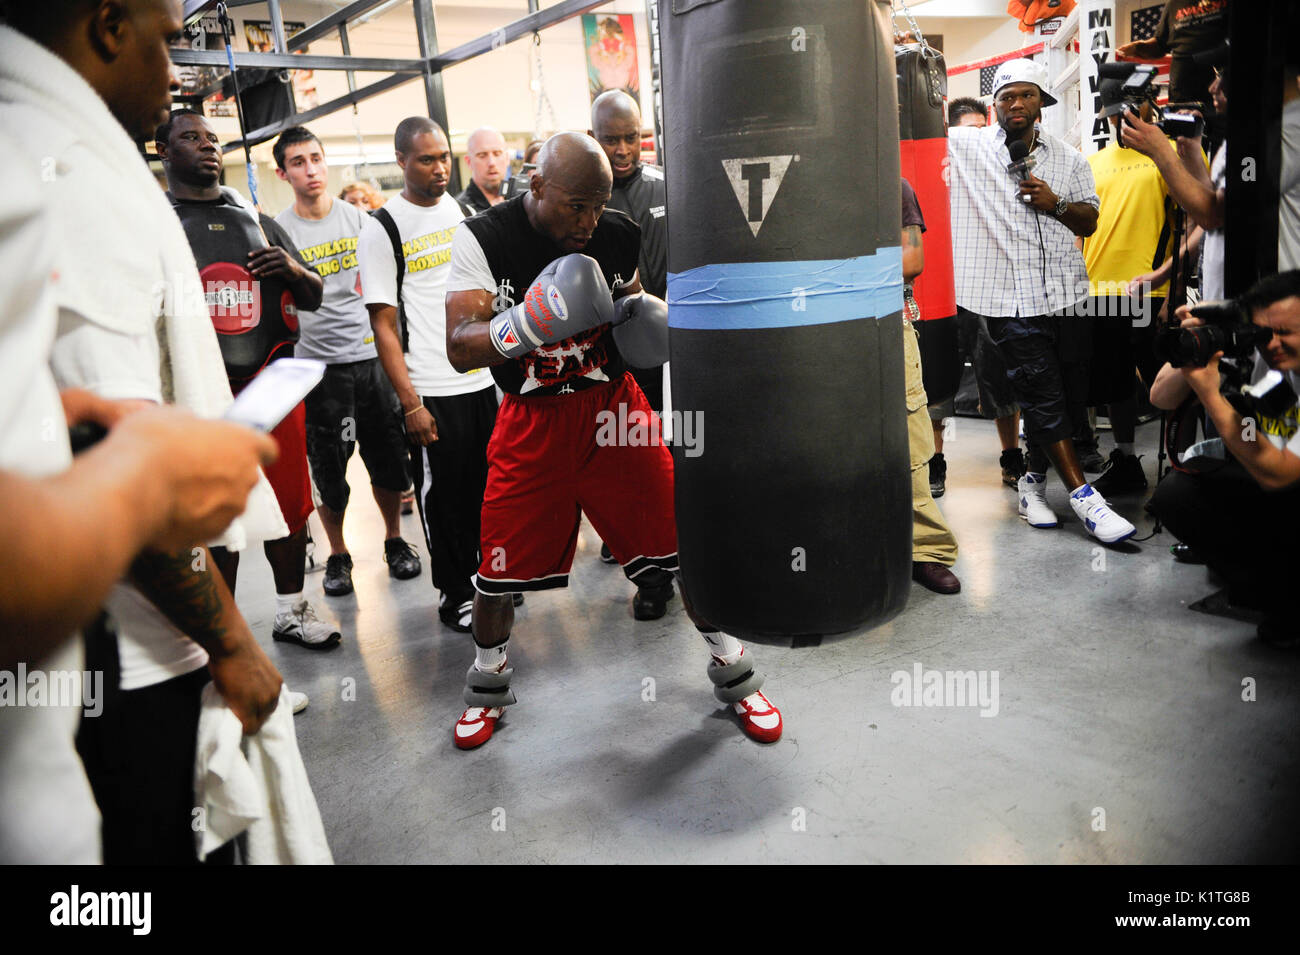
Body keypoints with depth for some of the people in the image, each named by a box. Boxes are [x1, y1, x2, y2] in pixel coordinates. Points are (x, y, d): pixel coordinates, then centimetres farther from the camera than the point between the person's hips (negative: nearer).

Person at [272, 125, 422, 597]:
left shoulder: (359, 217, 7)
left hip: (372, 354, 2)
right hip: (318, 363, -2)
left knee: (389, 459, 7)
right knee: (327, 468, 5)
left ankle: (394, 540, 27)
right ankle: (337, 555, 22)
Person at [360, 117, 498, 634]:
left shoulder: (463, 212, 11)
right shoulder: (382, 229, -6)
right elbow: (383, 324, -9)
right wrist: (410, 402, -14)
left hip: (484, 379, 5)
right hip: (431, 392, -5)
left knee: (488, 486, 14)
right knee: (442, 495, 4)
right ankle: (454, 593, 20)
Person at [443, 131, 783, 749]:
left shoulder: (619, 235, -2)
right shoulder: (482, 240, -10)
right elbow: (459, 349, -16)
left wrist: (642, 314, -7)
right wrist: (530, 320, -33)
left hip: (612, 408, 2)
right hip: (532, 422, -1)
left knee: (682, 542, 1)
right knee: (500, 567, 6)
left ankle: (732, 670, 24)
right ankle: (487, 682, 34)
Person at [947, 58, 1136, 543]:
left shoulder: (1067, 158, 15)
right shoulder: (967, 146, 5)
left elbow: (1089, 221, 15)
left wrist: (1056, 204, -4)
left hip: (1066, 293, 5)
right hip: (1011, 298, -4)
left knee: (1069, 394, 8)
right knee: (1042, 396, -7)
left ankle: (1034, 479, 25)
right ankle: (1084, 498, -3)